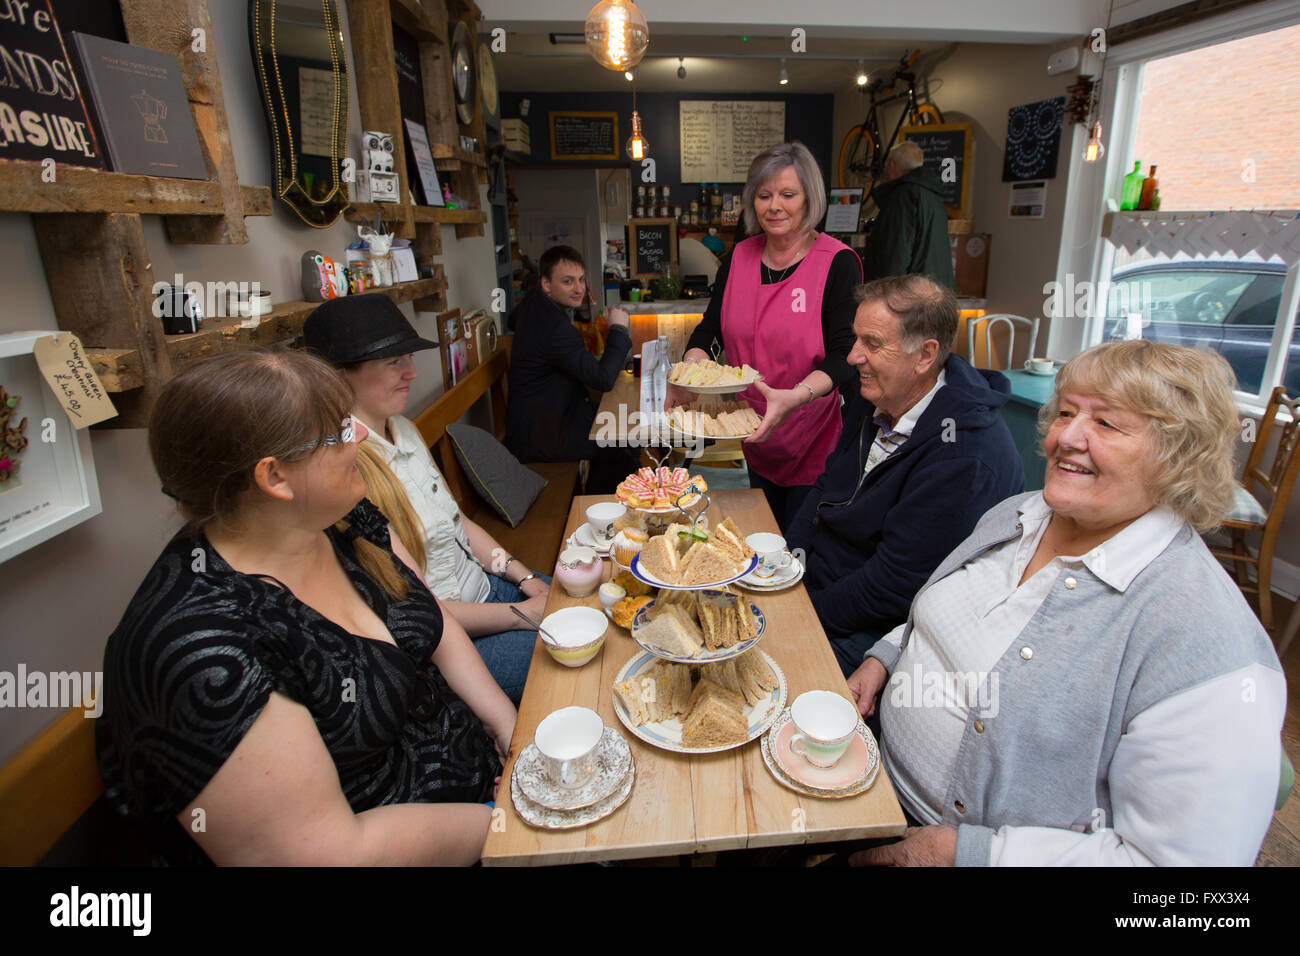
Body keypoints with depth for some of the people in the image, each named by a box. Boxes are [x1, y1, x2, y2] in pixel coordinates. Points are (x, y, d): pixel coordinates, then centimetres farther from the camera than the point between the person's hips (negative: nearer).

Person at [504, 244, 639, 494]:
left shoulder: (533, 302, 2)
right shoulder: (556, 329, -29)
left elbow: (514, 317, 30)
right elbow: (604, 379, -28)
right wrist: (618, 329, -16)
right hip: (538, 438, -10)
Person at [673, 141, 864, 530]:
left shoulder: (838, 262, -13)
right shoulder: (739, 257, 3)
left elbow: (844, 353, -19)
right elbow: (709, 328, 3)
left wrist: (796, 397, -38)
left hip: (815, 444, -4)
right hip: (756, 438, 5)